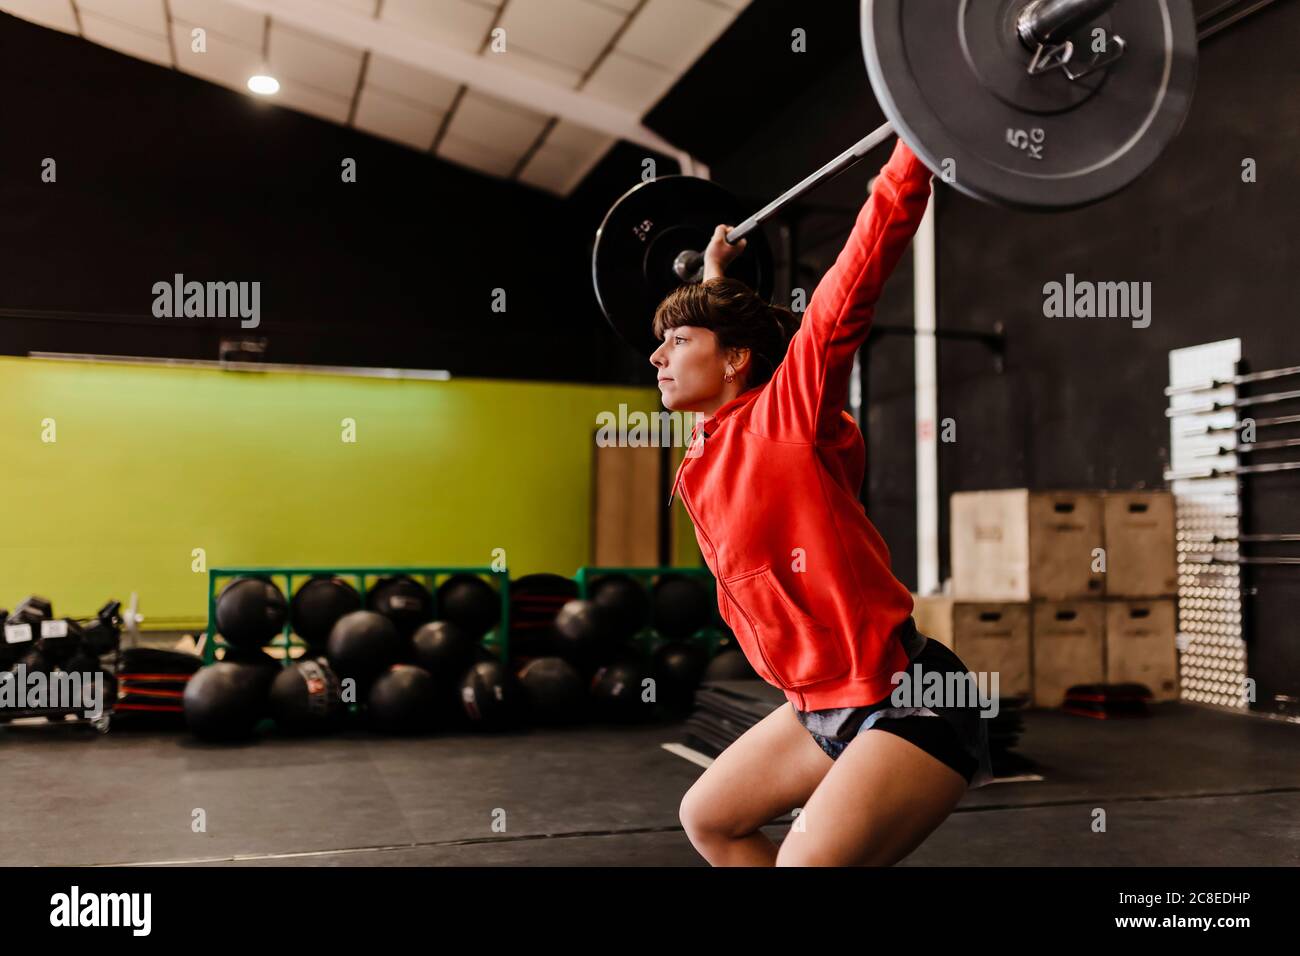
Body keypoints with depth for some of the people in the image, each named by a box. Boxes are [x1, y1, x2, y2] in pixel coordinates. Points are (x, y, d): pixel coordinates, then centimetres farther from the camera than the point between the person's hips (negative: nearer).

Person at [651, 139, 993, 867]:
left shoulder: (787, 414, -12)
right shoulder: (711, 450, 8)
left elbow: (860, 272, -18)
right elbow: (722, 324, 29)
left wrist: (914, 150, -18)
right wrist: (715, 278, 40)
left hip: (910, 702, -9)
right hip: (827, 708, 9)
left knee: (809, 859, -25)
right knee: (708, 818, 18)